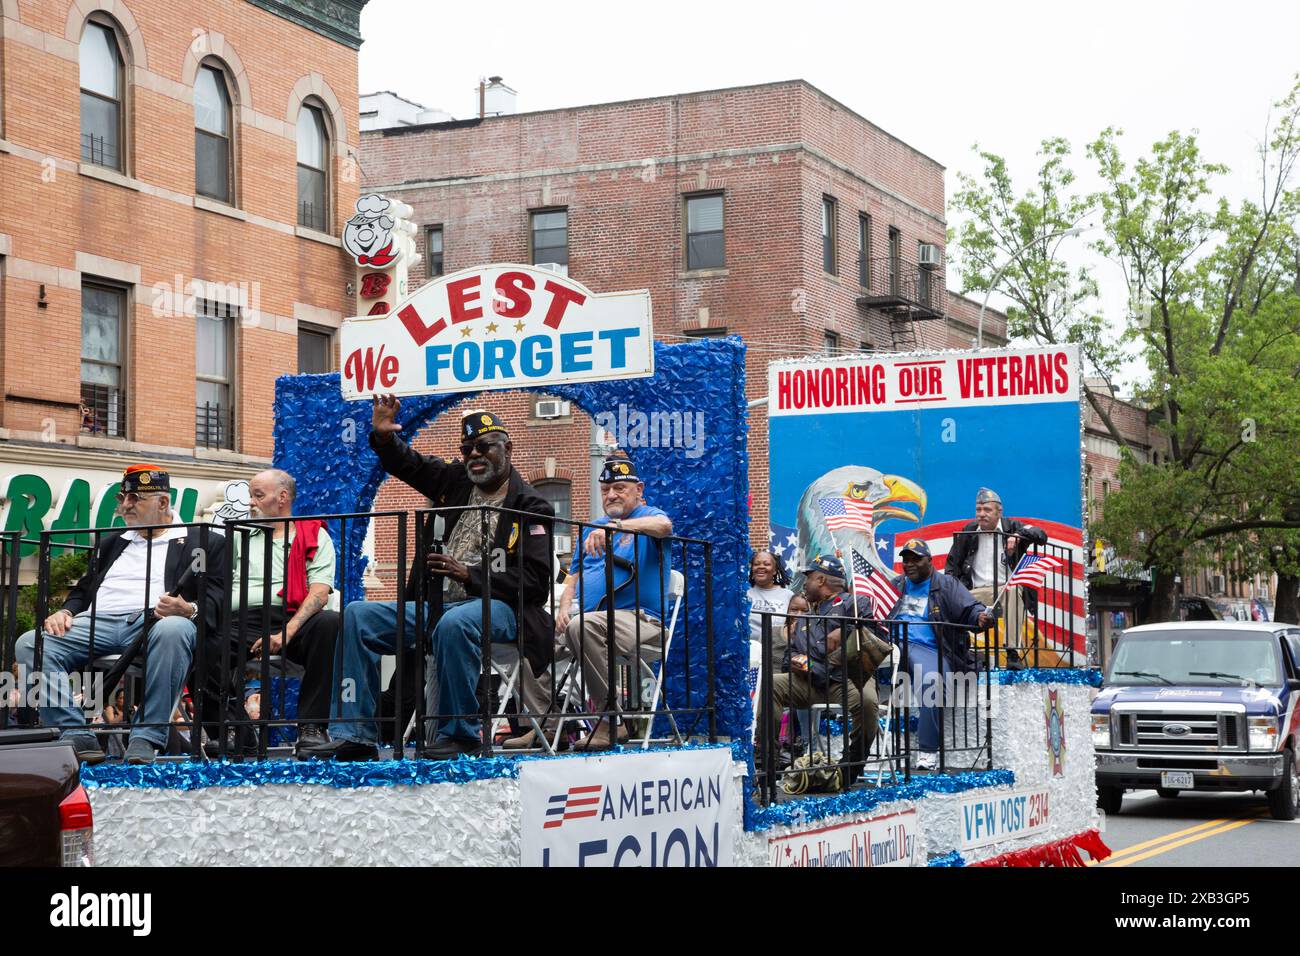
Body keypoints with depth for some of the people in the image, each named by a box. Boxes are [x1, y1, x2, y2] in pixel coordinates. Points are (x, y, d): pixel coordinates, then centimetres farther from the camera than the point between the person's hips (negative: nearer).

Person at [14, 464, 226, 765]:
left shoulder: (205, 542, 15)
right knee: (31, 644, -23)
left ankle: (147, 738, -37)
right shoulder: (110, 543, 32)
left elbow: (216, 601, 3)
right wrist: (65, 612, 6)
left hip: (153, 622, -4)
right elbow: (84, 590, 29)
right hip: (98, 622, 4)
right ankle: (76, 737, -27)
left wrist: (188, 610, -20)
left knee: (173, 630, -42)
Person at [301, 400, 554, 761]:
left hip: (498, 606, -7)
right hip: (439, 604, 7)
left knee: (454, 624, -41)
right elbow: (405, 463, 28)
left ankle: (460, 734, -27)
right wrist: (384, 437, 6)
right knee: (358, 615, -6)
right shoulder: (455, 481, 15)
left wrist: (471, 575, -21)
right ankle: (353, 735, -14)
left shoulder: (530, 507, -4)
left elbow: (535, 580, -13)